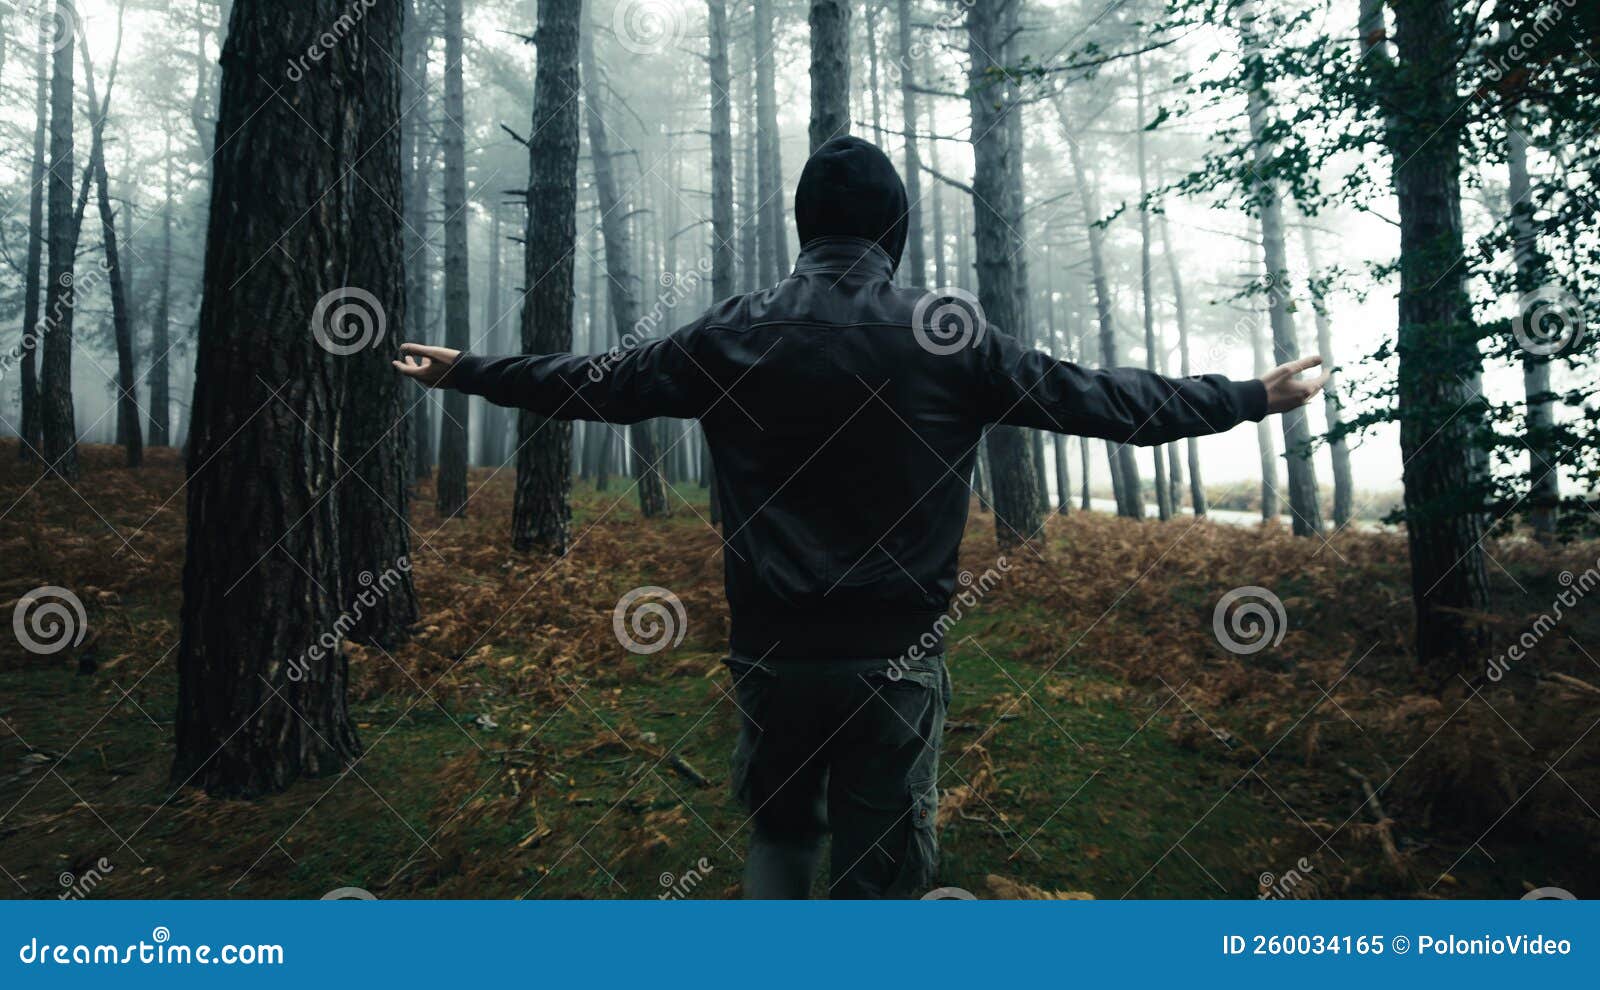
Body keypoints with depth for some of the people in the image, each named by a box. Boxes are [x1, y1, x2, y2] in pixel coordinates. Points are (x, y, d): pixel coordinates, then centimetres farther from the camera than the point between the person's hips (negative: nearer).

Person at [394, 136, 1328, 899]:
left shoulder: (733, 334, 0)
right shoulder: (952, 331, -5)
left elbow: (593, 382, 10)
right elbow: (1100, 399, 2)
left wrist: (465, 371, 28)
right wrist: (1252, 396, 16)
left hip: (772, 650, 2)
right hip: (897, 655, -2)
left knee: (780, 833, 26)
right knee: (882, 873, 10)